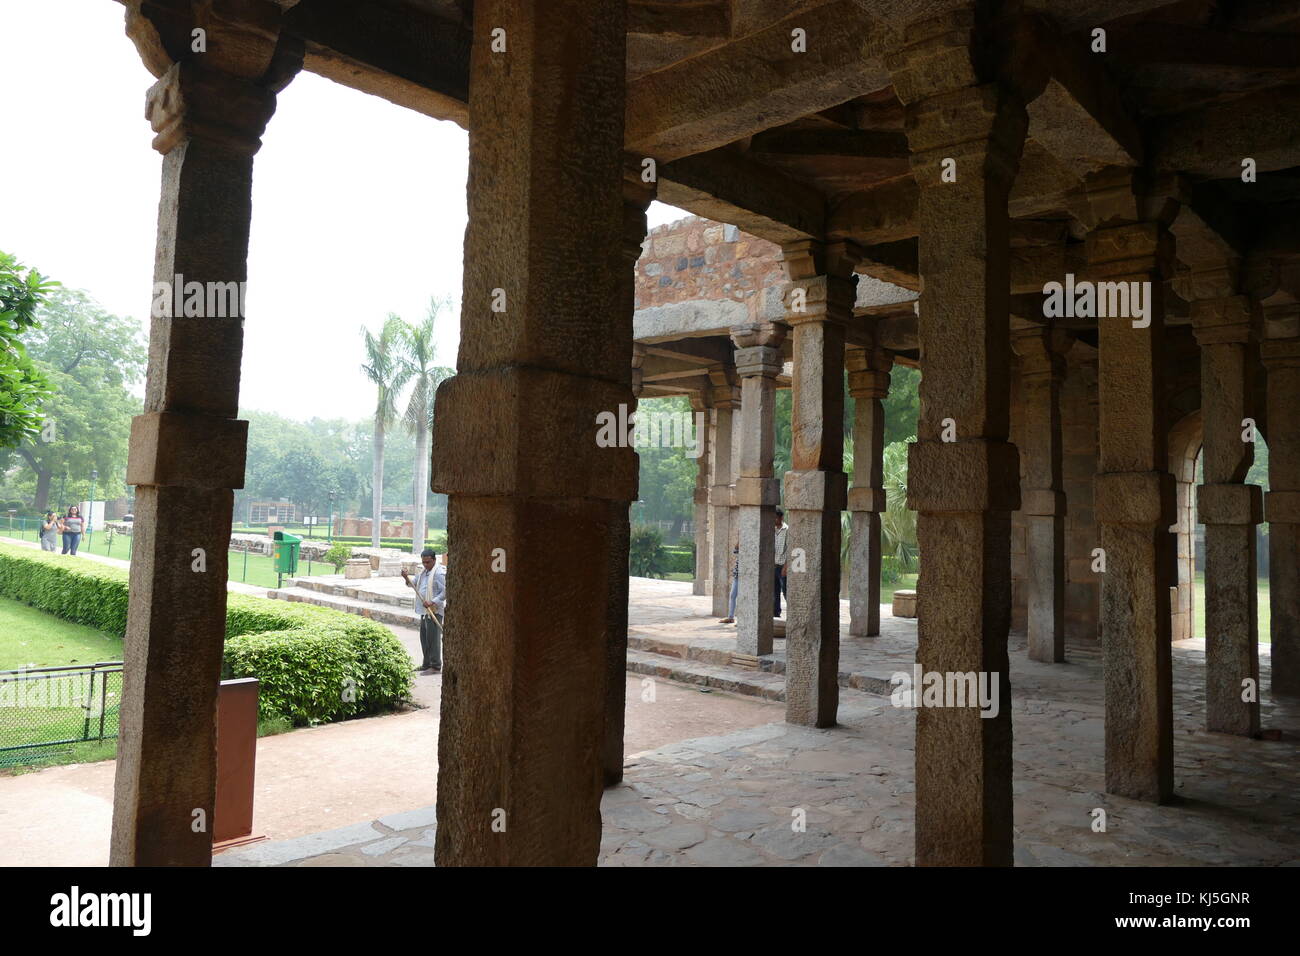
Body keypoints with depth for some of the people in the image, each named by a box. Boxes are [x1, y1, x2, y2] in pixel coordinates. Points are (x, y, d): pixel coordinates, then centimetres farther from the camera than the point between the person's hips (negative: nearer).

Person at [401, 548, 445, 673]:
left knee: (433, 638, -7)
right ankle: (427, 664, 27)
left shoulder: (439, 573, -15)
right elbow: (413, 584, 17)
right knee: (424, 637, 16)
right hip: (425, 610, 10)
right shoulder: (424, 572, 15)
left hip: (434, 611, -10)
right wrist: (406, 578, -3)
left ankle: (436, 667, -3)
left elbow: (445, 592, -19)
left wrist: (432, 602, -26)